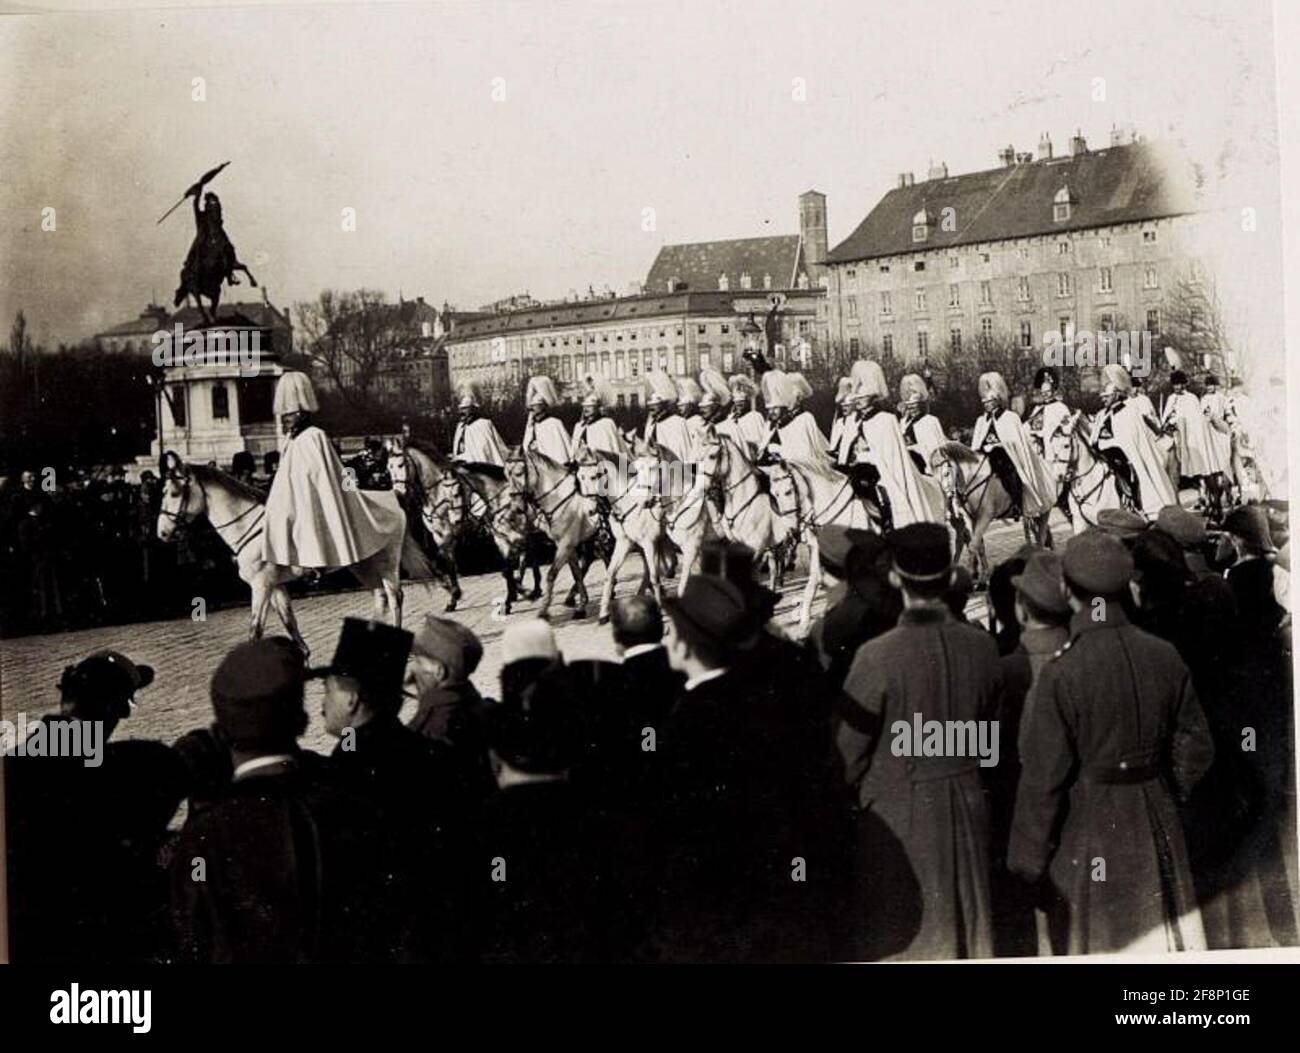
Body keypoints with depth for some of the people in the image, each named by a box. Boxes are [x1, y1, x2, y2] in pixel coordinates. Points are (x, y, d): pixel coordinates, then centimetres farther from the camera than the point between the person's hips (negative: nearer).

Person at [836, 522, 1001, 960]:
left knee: (897, 928, 10)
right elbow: (991, 731, 6)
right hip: (966, 804, 4)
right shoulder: (981, 647, -8)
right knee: (966, 911, 20)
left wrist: (854, 792, 6)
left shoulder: (878, 656, -22)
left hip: (898, 812, -4)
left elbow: (850, 748, -12)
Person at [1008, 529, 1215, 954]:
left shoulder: (1062, 672, -21)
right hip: (1156, 821, 4)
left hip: (1087, 825, -4)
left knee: (1095, 942, 12)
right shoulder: (1164, 656, -7)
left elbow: (1043, 778, -16)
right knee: (1161, 932, 20)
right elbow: (1196, 748, 2)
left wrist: (1030, 859, -7)